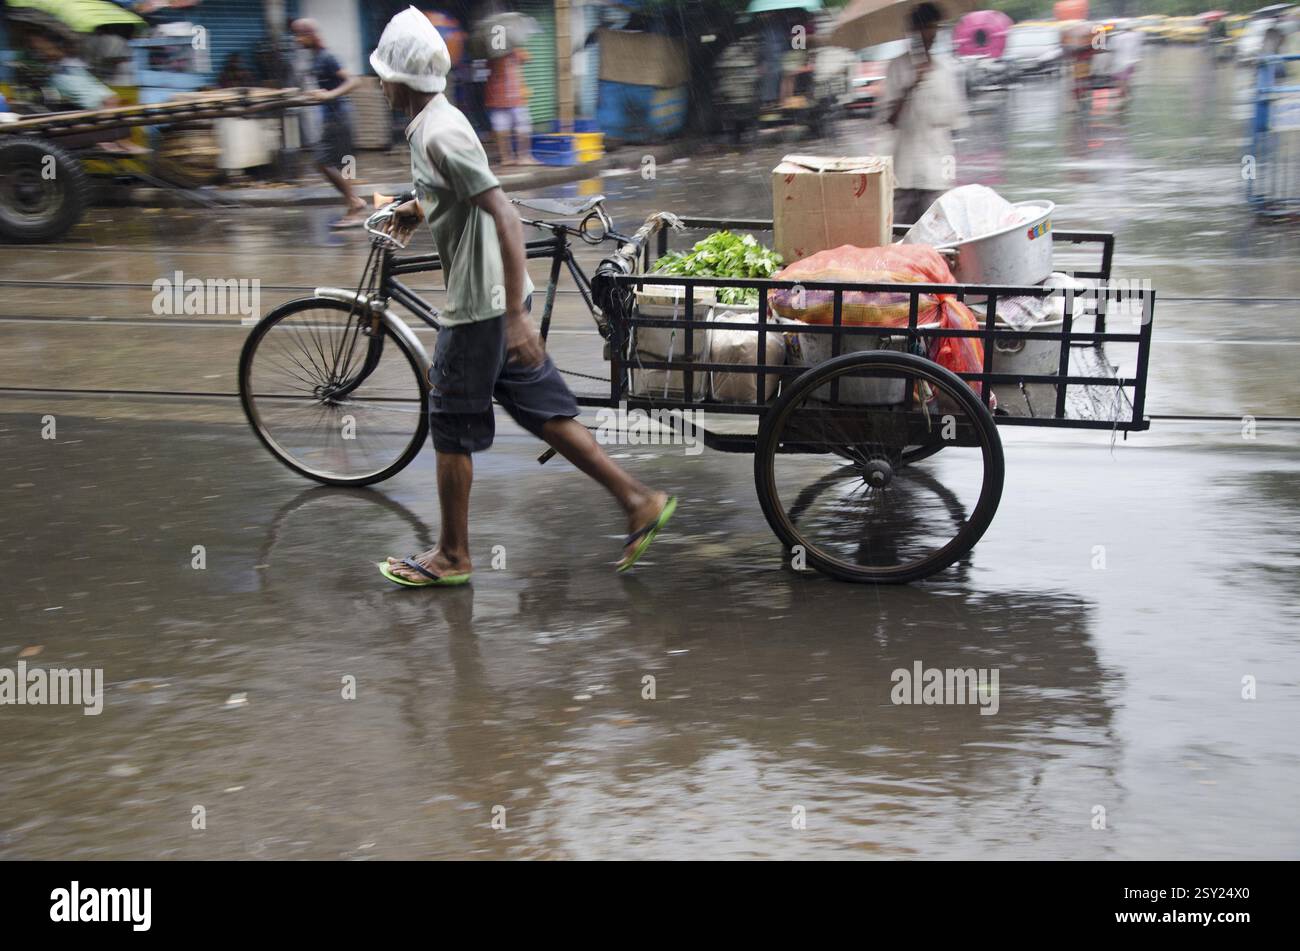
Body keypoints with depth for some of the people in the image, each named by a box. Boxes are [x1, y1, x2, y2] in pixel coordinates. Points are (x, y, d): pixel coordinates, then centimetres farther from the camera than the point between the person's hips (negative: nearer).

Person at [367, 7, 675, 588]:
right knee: (543, 412, 12)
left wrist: (516, 316, -29)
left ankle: (452, 557, 18)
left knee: (451, 428, 4)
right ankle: (638, 501, 14)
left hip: (479, 305, -9)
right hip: (496, 300, 9)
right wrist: (418, 209, 20)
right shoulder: (435, 120, 11)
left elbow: (506, 217, -27)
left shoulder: (439, 135, -20)